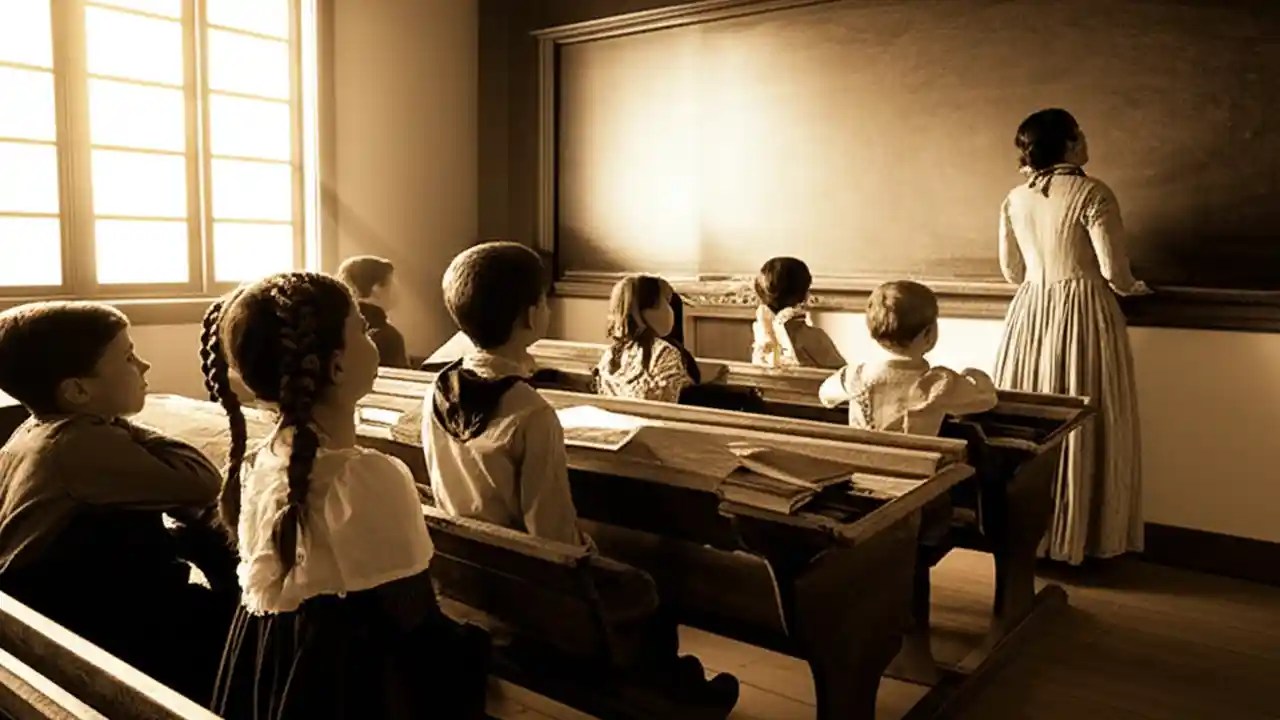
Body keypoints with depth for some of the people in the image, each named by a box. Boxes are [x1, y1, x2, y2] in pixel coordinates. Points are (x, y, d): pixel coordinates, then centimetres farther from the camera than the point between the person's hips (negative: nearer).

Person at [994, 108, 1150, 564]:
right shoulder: (1092, 193, -11)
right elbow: (1114, 271, -11)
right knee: (1084, 425, 3)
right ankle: (1082, 535, 11)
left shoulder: (1014, 199, 6)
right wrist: (1134, 288, 11)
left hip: (1030, 314, 5)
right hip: (1084, 314, -5)